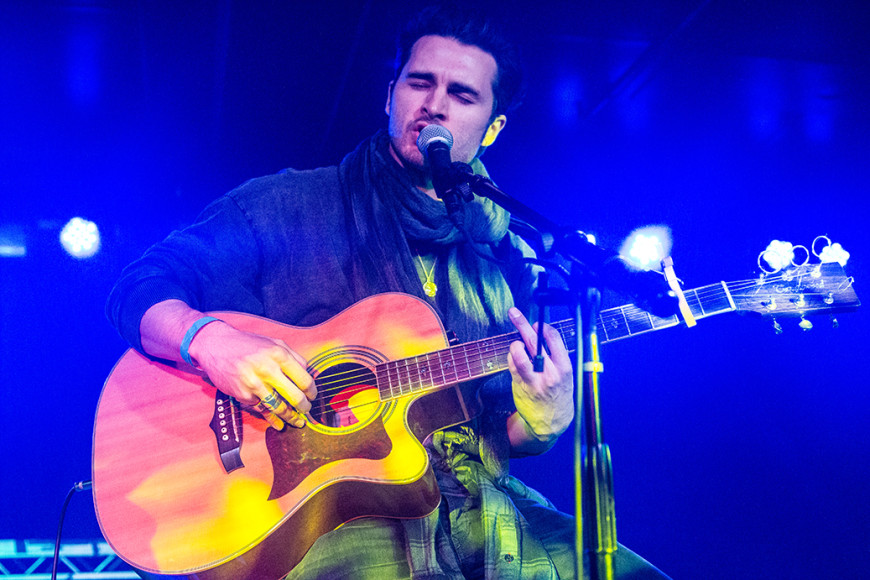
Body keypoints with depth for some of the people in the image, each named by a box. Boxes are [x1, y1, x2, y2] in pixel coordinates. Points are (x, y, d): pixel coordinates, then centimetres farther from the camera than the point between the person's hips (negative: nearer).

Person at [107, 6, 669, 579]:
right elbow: (139, 288, 1)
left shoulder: (508, 259, 17)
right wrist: (212, 341, -20)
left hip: (475, 505, 5)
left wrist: (541, 423, -7)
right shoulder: (289, 205, 6)